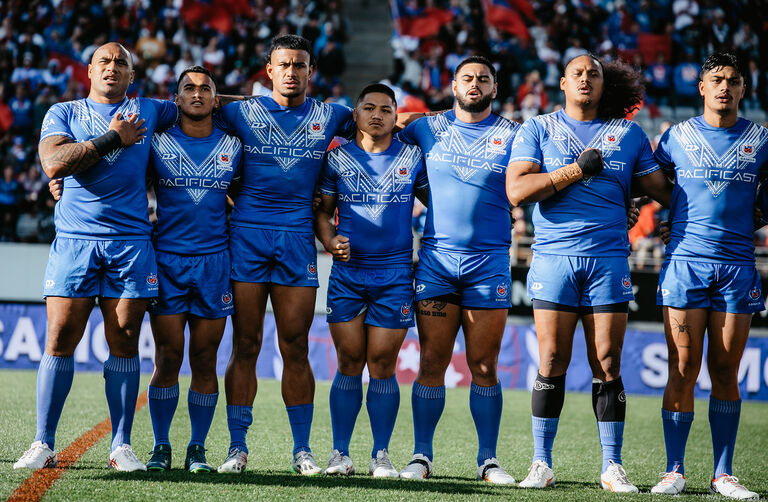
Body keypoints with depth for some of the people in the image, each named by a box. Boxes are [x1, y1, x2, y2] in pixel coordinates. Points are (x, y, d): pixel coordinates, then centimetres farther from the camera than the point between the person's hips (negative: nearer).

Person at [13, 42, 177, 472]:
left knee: (125, 344, -1)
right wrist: (112, 138, -6)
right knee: (60, 341, -6)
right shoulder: (63, 113, 10)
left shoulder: (146, 111, 16)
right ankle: (44, 445, -1)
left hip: (131, 241, 1)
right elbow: (54, 163, -8)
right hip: (74, 240, -1)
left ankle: (121, 446, 4)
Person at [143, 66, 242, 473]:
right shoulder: (158, 142, 3)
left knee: (205, 361, 2)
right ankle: (160, 447, 7)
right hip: (167, 260, -1)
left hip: (214, 260, 1)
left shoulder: (232, 146, 7)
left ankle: (197, 450, 11)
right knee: (168, 358, -3)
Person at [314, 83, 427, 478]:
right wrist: (330, 241, -7)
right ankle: (340, 452, 8)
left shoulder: (412, 158, 5)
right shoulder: (338, 159, 5)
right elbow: (322, 210, 11)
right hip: (347, 273, 0)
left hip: (395, 275, 0)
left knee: (382, 364, -1)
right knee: (349, 363, 0)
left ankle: (381, 454, 6)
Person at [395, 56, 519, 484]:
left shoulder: (512, 135, 7)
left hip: (490, 262, -1)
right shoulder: (428, 129, 11)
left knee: (484, 366, 1)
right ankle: (422, 455, 5)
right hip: (436, 259, 1)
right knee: (432, 362, -1)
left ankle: (488, 459, 7)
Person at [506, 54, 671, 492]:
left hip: (610, 259, 1)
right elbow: (517, 190, -5)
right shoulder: (538, 130, 8)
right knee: (552, 362, -3)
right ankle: (542, 465, 4)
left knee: (608, 366, -1)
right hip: (554, 257, -1)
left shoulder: (628, 134, 13)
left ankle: (613, 468, 4)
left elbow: (662, 189, 19)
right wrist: (576, 170, -7)